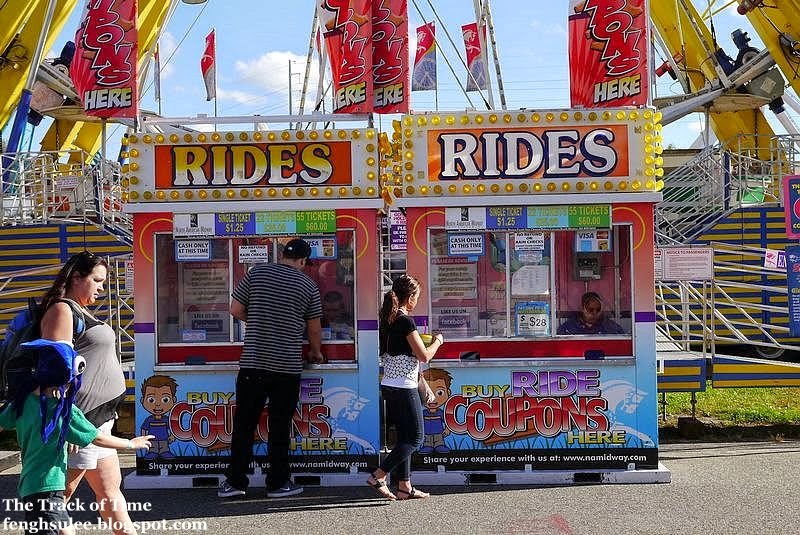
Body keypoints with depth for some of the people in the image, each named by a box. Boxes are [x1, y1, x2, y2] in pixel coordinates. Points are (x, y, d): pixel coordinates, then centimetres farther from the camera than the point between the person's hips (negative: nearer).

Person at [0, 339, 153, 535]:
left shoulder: (23, 399, 1)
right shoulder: (64, 411, -15)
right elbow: (98, 439, -8)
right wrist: (132, 444, 4)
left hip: (29, 484, 8)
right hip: (46, 488, -8)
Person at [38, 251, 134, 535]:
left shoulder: (81, 311, 17)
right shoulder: (62, 310, -13)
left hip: (99, 417, 10)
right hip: (83, 419, -10)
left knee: (110, 488, 15)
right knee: (62, 491, -2)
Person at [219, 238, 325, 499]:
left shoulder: (256, 272, 3)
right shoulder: (308, 285, 1)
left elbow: (235, 310, 4)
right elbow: (314, 329, 9)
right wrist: (316, 352, 27)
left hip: (252, 362, 1)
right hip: (287, 367, -1)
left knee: (243, 425, 9)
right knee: (279, 427, 7)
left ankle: (234, 482, 14)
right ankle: (278, 483, 15)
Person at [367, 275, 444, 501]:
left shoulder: (388, 320, 9)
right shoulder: (405, 321, -16)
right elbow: (424, 356, -14)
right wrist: (437, 341, 4)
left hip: (389, 386, 9)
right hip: (404, 388, -9)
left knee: (404, 437, 14)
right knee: (415, 438, 1)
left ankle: (404, 486, 16)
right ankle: (378, 476, -4)